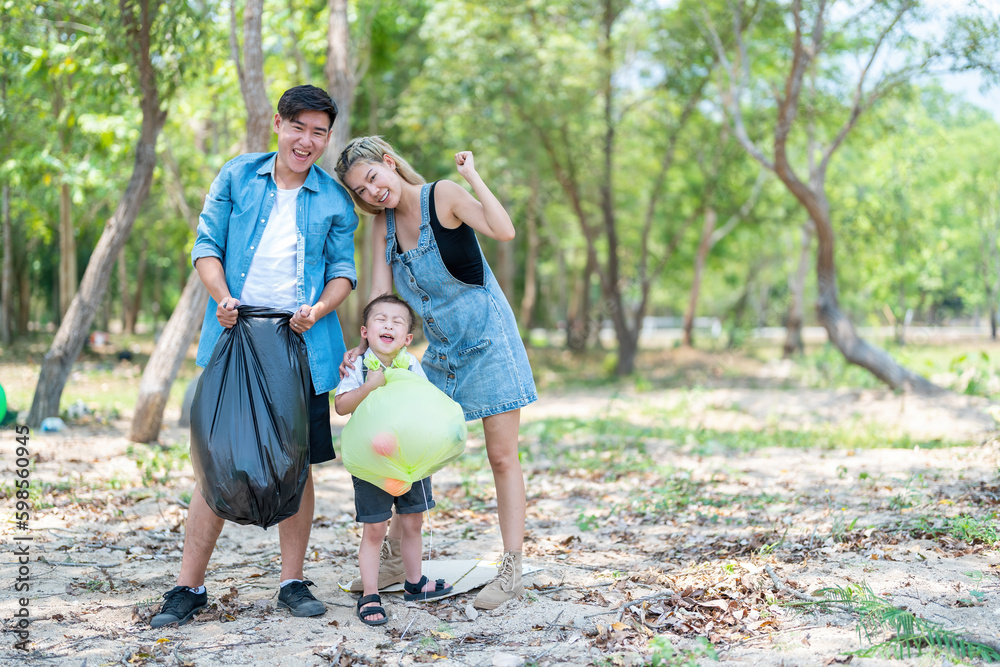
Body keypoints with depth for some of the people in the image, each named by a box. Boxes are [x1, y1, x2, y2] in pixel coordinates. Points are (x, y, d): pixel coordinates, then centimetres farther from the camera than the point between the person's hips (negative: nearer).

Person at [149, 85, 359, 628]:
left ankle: (293, 582, 16)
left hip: (302, 347, 1)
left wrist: (320, 309, -12)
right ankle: (188, 586, 8)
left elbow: (343, 270, 8)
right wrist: (223, 298, -13)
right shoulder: (237, 176, 6)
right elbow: (207, 246, 5)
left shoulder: (334, 201, 7)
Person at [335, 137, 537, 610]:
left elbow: (504, 231, -27)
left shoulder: (443, 196, -13)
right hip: (440, 349, 6)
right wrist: (363, 346, -12)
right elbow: (380, 296, 1)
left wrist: (471, 175, -22)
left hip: (487, 338, -6)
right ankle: (393, 557, 19)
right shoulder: (383, 224, 3)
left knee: (502, 457, -3)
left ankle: (511, 571, -1)